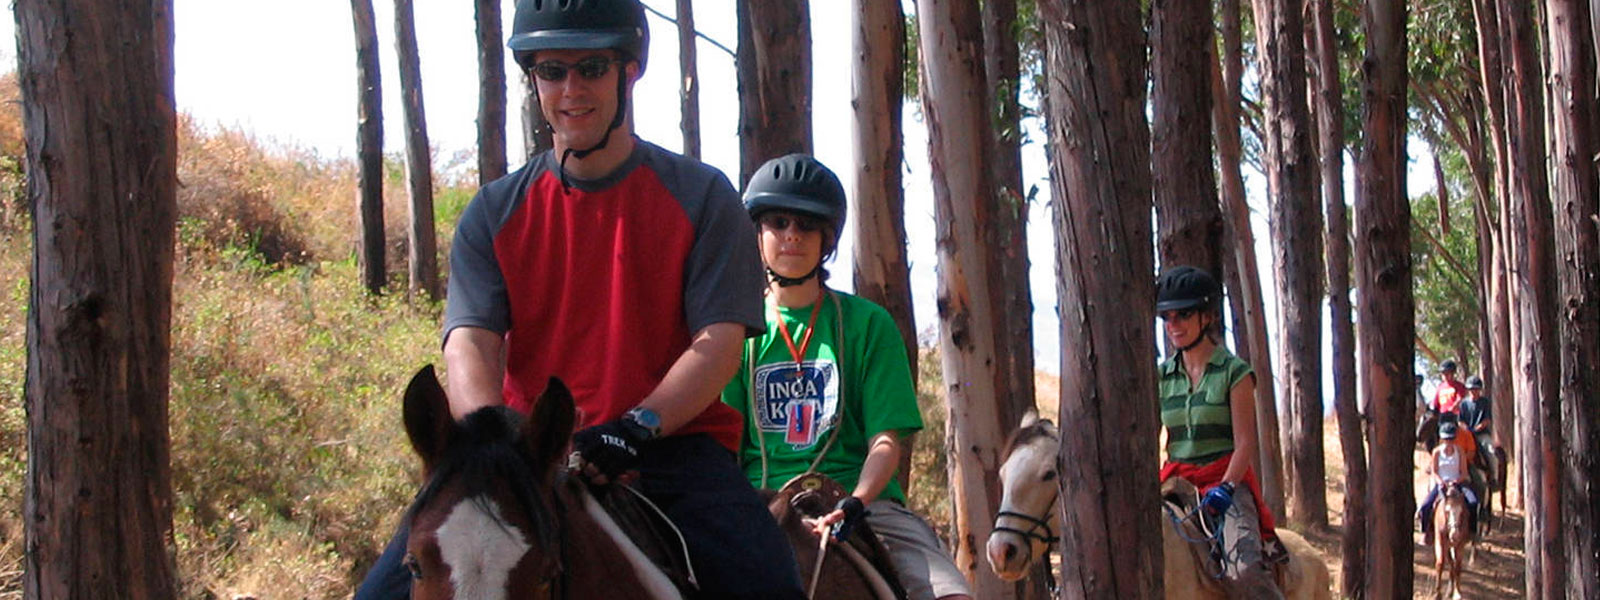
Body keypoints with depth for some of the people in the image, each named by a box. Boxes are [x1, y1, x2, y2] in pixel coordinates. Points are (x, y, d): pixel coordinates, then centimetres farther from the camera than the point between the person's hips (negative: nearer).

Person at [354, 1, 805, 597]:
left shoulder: (700, 196, 6)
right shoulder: (495, 212, 11)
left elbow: (720, 342, -3)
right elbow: (469, 344, -2)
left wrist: (636, 428, -21)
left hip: (673, 444, -1)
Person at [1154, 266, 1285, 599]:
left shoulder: (1234, 373, -1)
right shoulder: (1162, 377, 12)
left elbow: (1245, 443, -7)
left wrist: (1225, 487, -22)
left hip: (1226, 480, -5)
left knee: (1243, 570, -29)